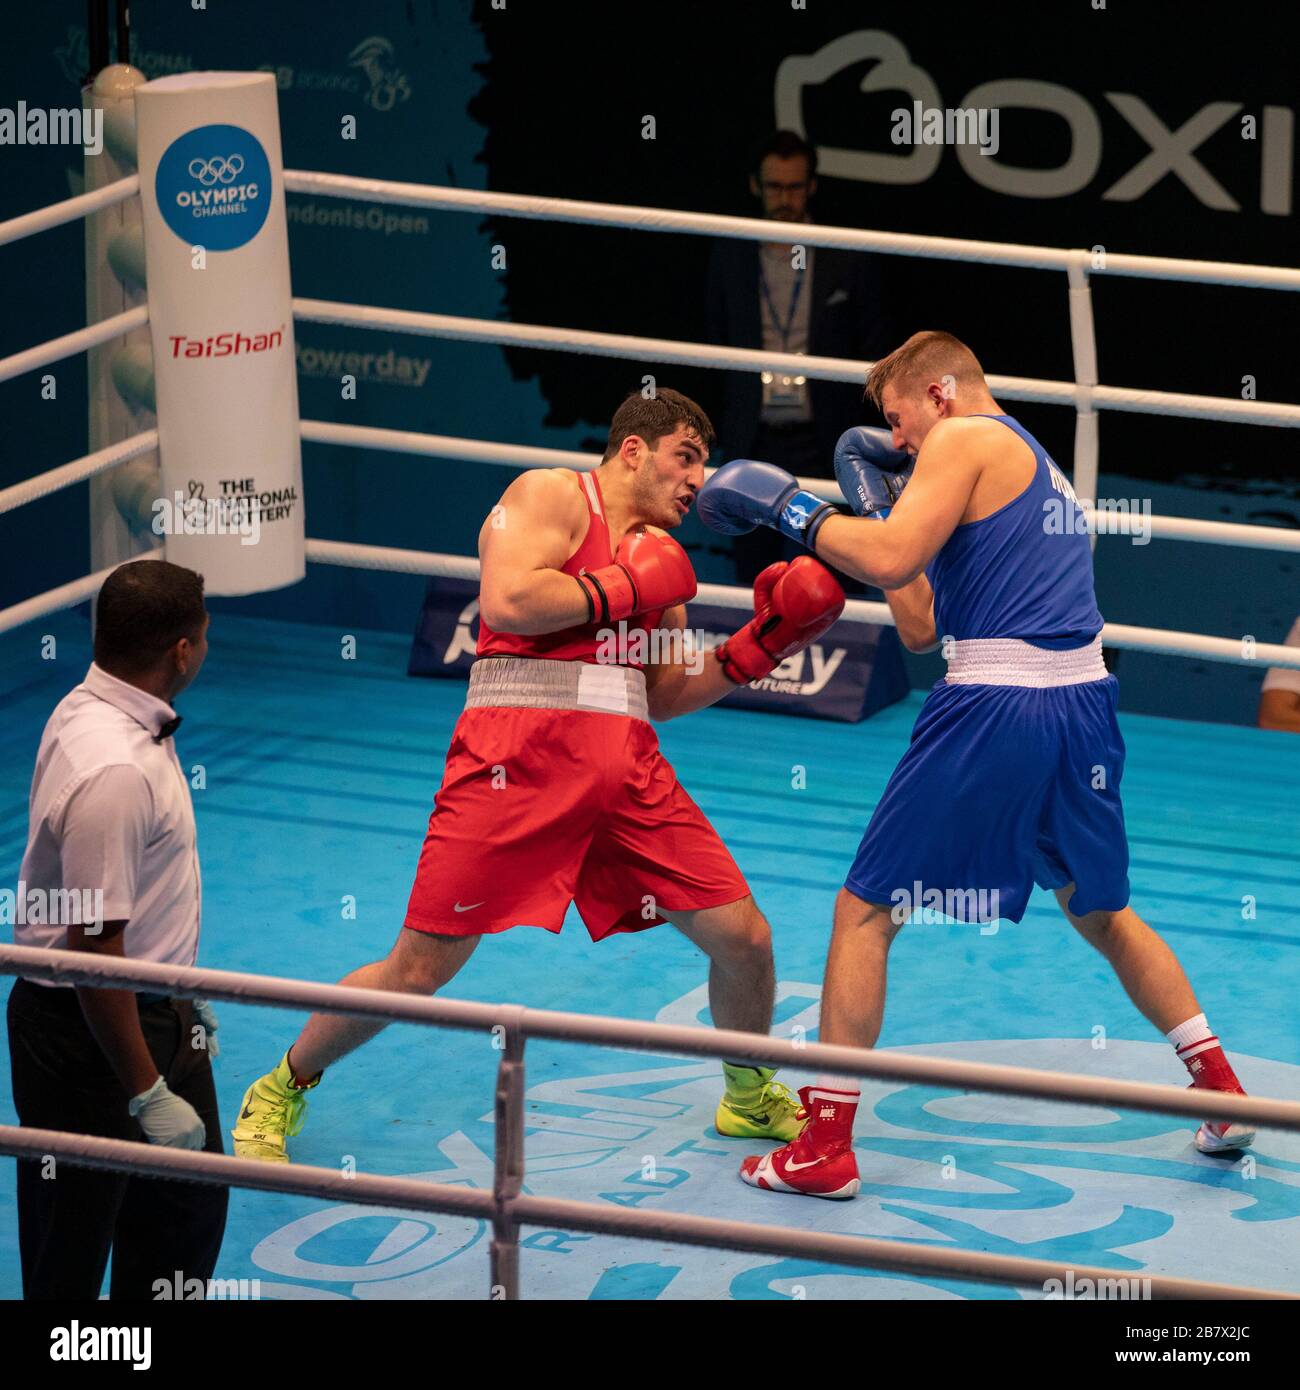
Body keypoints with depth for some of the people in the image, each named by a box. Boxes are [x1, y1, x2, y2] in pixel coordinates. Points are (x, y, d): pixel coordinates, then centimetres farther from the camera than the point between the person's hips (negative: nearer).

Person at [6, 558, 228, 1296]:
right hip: (89, 1036, -10)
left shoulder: (98, 711, 2)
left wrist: (181, 996, 26)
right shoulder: (113, 770, -29)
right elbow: (95, 947, -28)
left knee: (188, 1214, 21)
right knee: (69, 1257, 3)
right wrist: (148, 1095, -23)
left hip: (153, 1010, 10)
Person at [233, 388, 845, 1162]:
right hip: (519, 755, -7)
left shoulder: (658, 554, 22)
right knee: (419, 969, -6)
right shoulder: (551, 498, 0)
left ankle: (751, 1098, 30)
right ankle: (283, 1090, 16)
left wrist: (756, 649, 10)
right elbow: (506, 603, -17)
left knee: (744, 938, 3)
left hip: (627, 769, 7)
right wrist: (623, 590, -7)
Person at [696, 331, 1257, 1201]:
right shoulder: (1042, 472, 26)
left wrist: (793, 509, -4)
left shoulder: (964, 439, -1)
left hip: (995, 707, -8)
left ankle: (826, 1146, 0)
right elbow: (922, 628, 24)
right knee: (1101, 911, 27)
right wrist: (879, 500, 24)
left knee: (866, 910, 1)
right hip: (1083, 702, 8)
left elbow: (891, 561, -16)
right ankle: (1223, 1094, 25)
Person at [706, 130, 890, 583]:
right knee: (753, 564, 7)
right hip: (753, 442, 2)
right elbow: (716, 339, 13)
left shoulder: (850, 260, -1)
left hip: (821, 443, -2)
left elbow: (872, 349, 5)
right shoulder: (730, 255, 6)